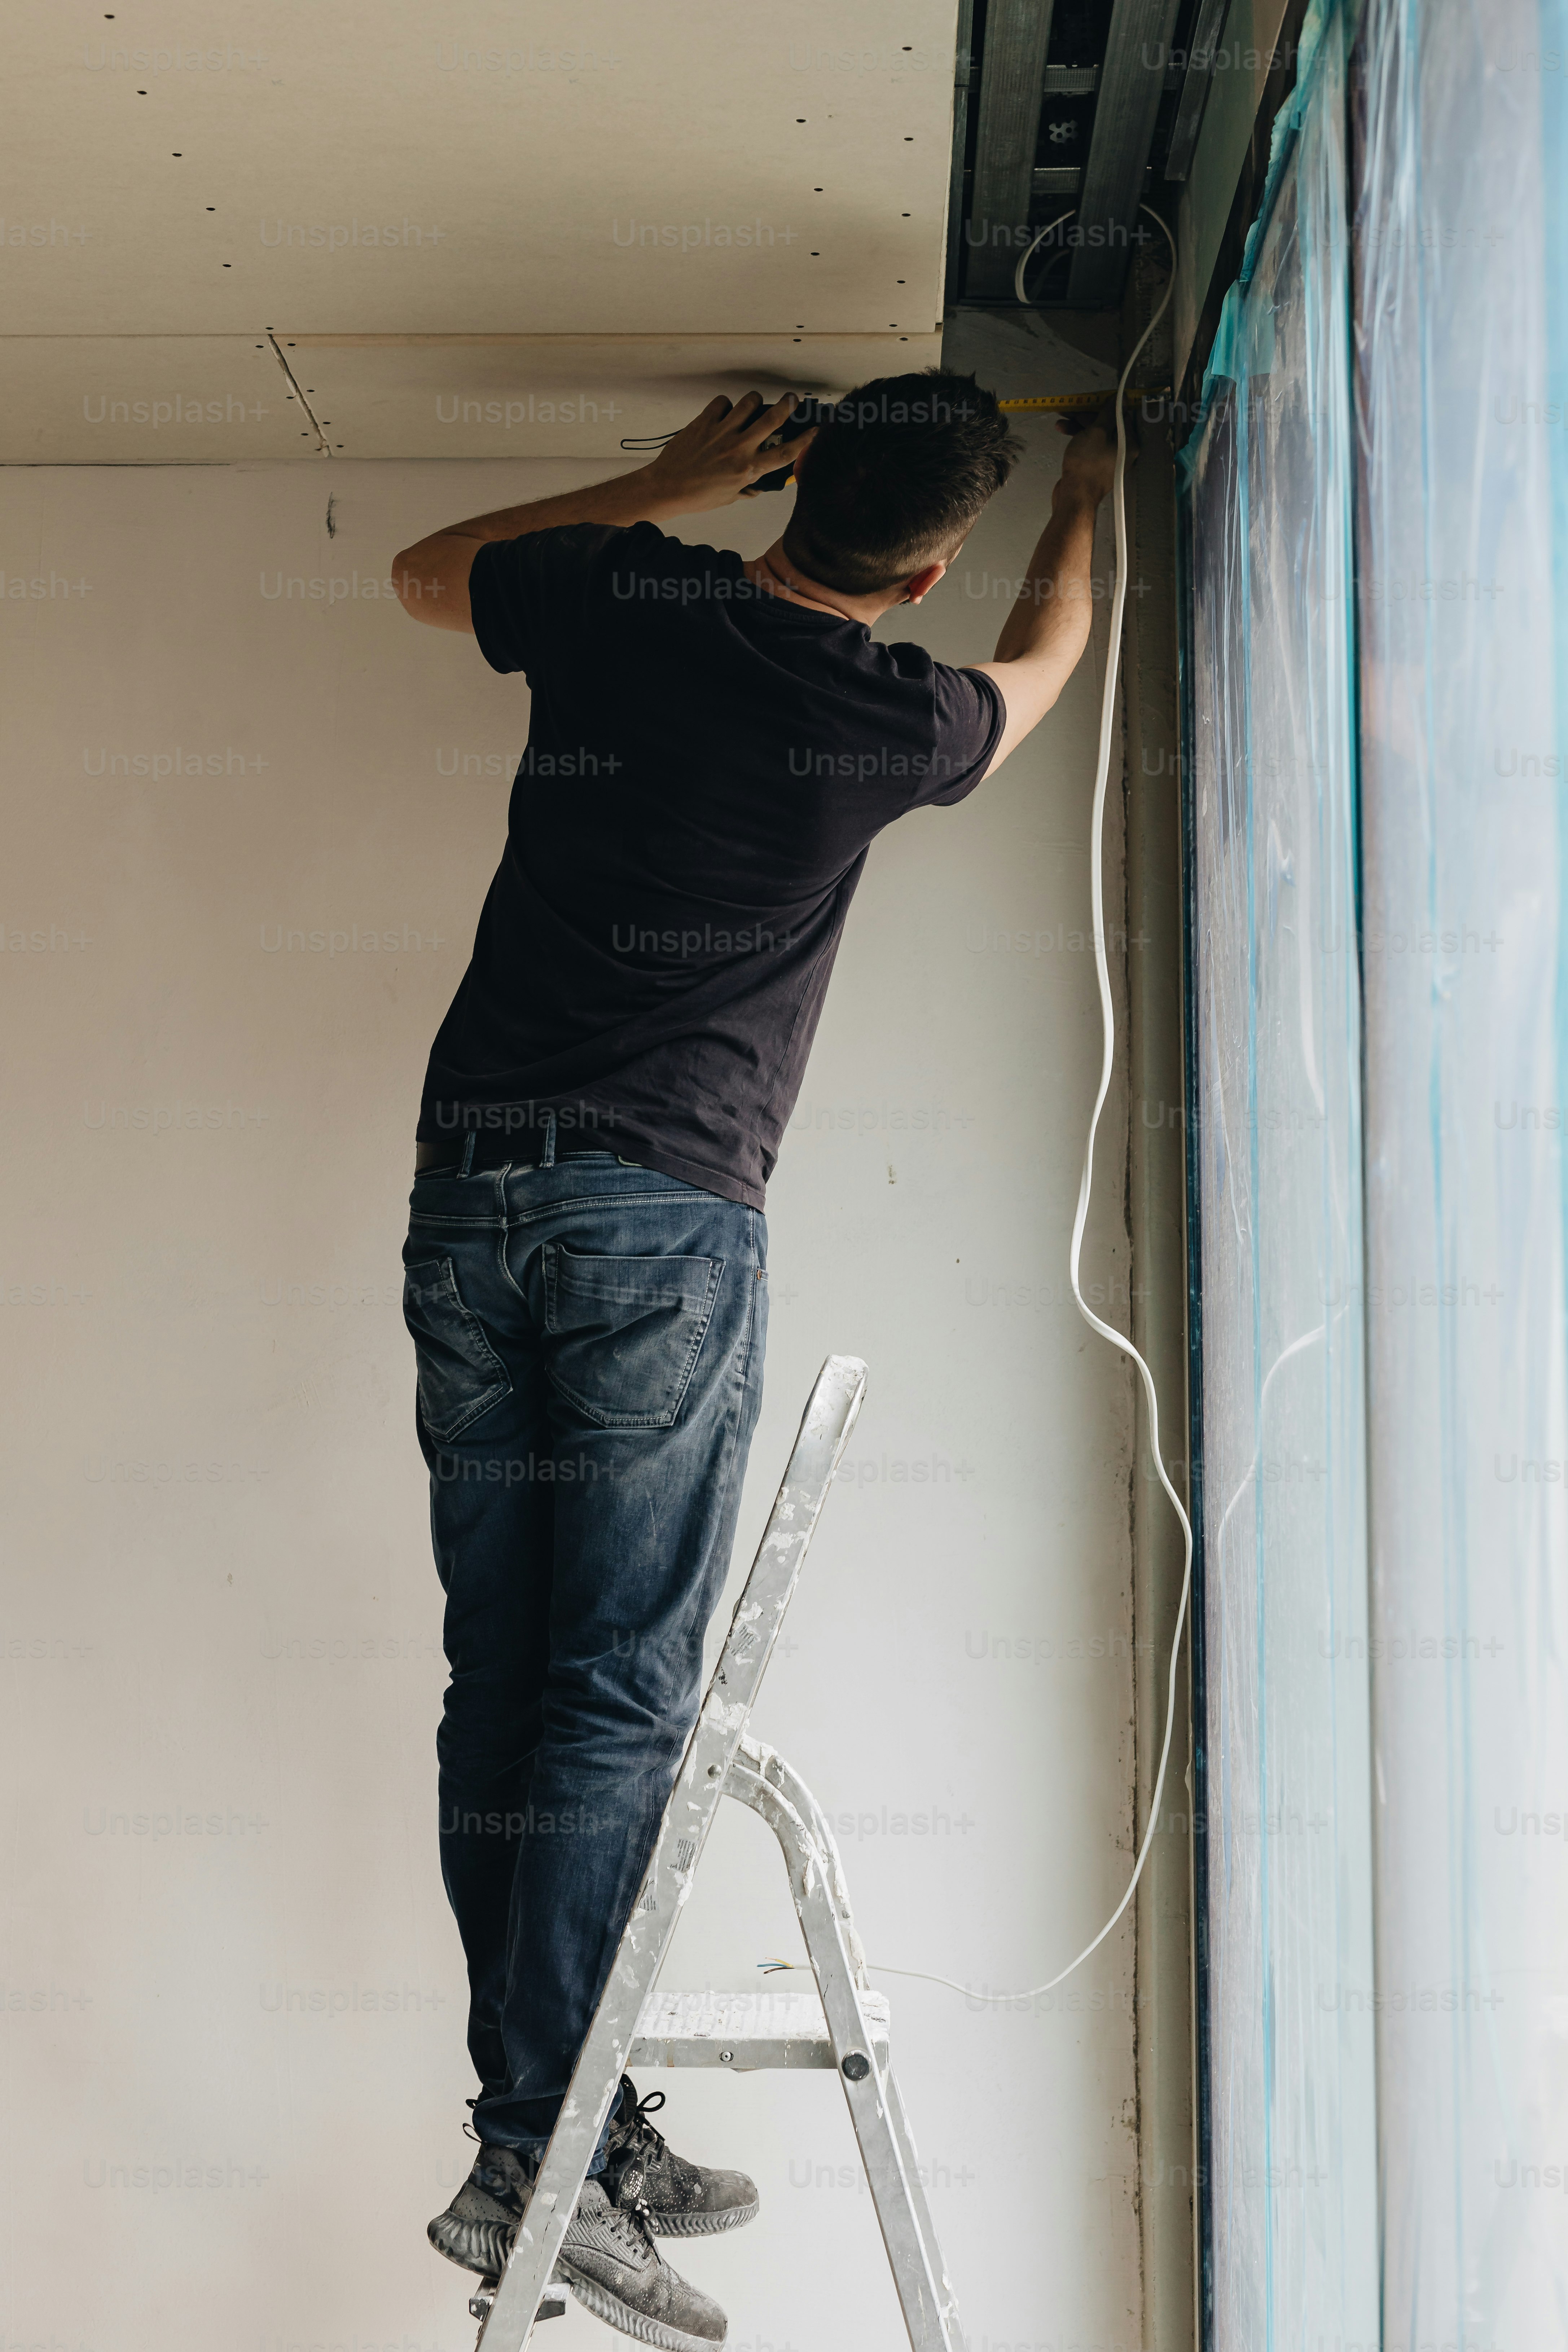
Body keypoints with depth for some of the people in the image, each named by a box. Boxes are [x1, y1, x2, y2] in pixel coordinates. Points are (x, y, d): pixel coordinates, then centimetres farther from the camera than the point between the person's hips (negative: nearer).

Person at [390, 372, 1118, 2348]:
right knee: (622, 1698, -3)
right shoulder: (894, 719, -1)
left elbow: (423, 573, 30)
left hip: (465, 1198, 5)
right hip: (663, 1218, -5)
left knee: (499, 1689, 7)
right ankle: (534, 2153, -5)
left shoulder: (618, 597, 7)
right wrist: (1091, 501, 44)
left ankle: (563, 2119, 13)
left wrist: (673, 484, 33)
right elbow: (1042, 661, 25)